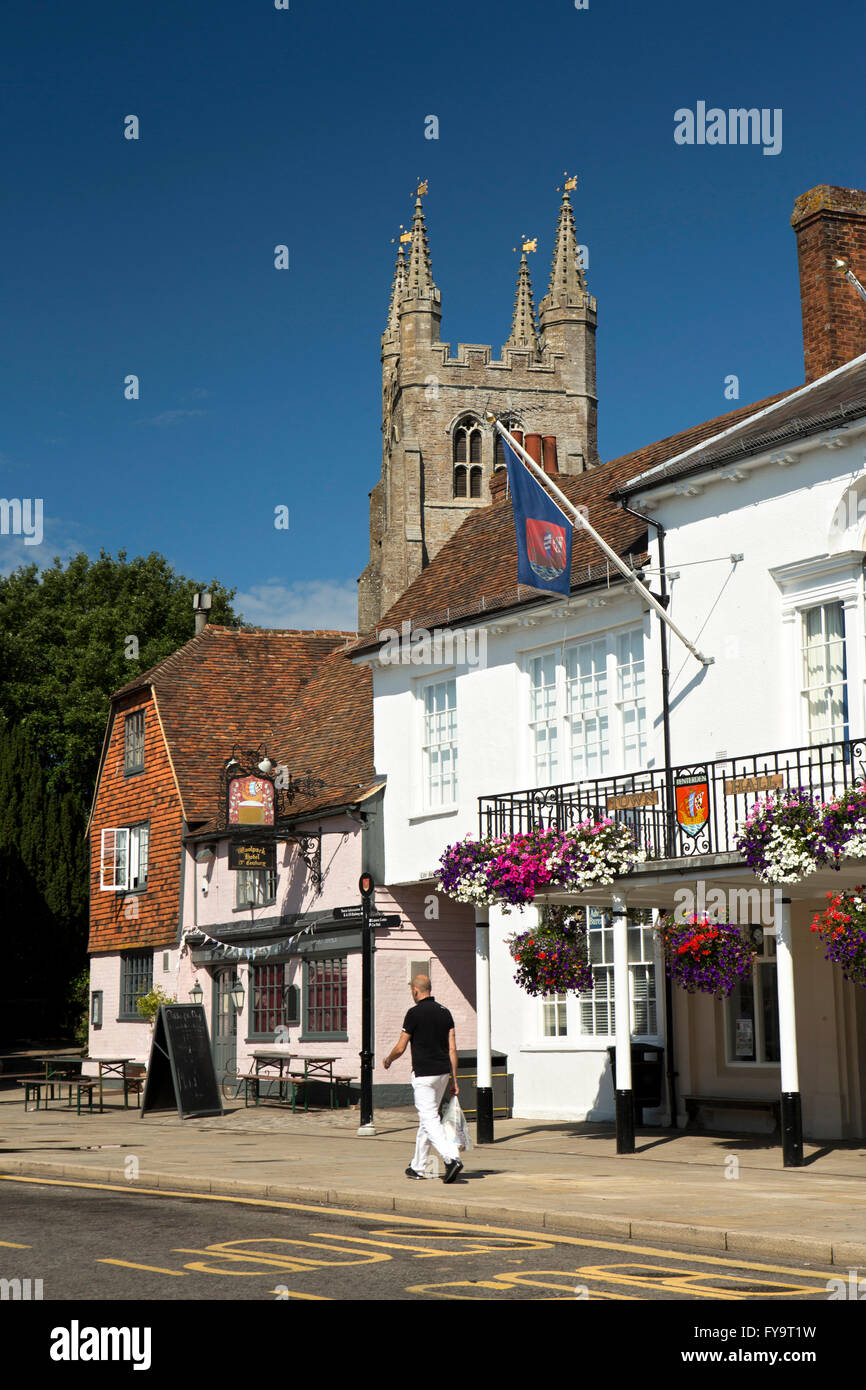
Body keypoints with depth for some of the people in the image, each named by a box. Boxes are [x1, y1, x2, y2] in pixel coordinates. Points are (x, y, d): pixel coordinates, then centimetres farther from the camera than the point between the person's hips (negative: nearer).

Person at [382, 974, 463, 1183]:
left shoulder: (415, 1013, -11)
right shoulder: (444, 1012, 8)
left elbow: (400, 1048, -6)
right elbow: (452, 1049, 7)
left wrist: (387, 1061, 15)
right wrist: (454, 1079, 11)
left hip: (424, 1074, -7)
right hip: (443, 1073, 7)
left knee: (430, 1120, -9)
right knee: (427, 1118, 17)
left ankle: (452, 1158, -25)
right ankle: (418, 1167, 24)